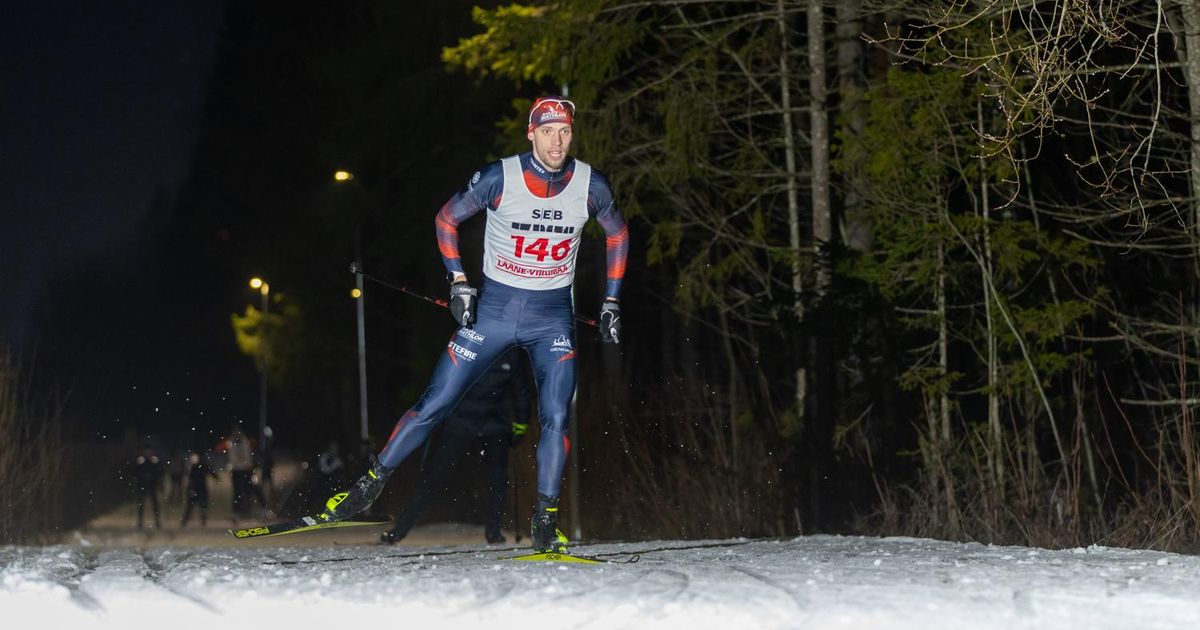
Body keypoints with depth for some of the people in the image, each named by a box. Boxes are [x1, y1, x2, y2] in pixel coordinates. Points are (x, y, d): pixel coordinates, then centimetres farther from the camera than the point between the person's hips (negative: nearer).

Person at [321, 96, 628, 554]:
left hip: (552, 315, 1)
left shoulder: (590, 185, -9)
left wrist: (611, 302, 7)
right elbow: (446, 219, 1)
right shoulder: (499, 178, -15)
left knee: (555, 417, -12)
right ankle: (371, 483, 13)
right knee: (434, 404, -1)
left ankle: (544, 523, -1)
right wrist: (458, 282, -5)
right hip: (493, 307, -1)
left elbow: (617, 234, 10)